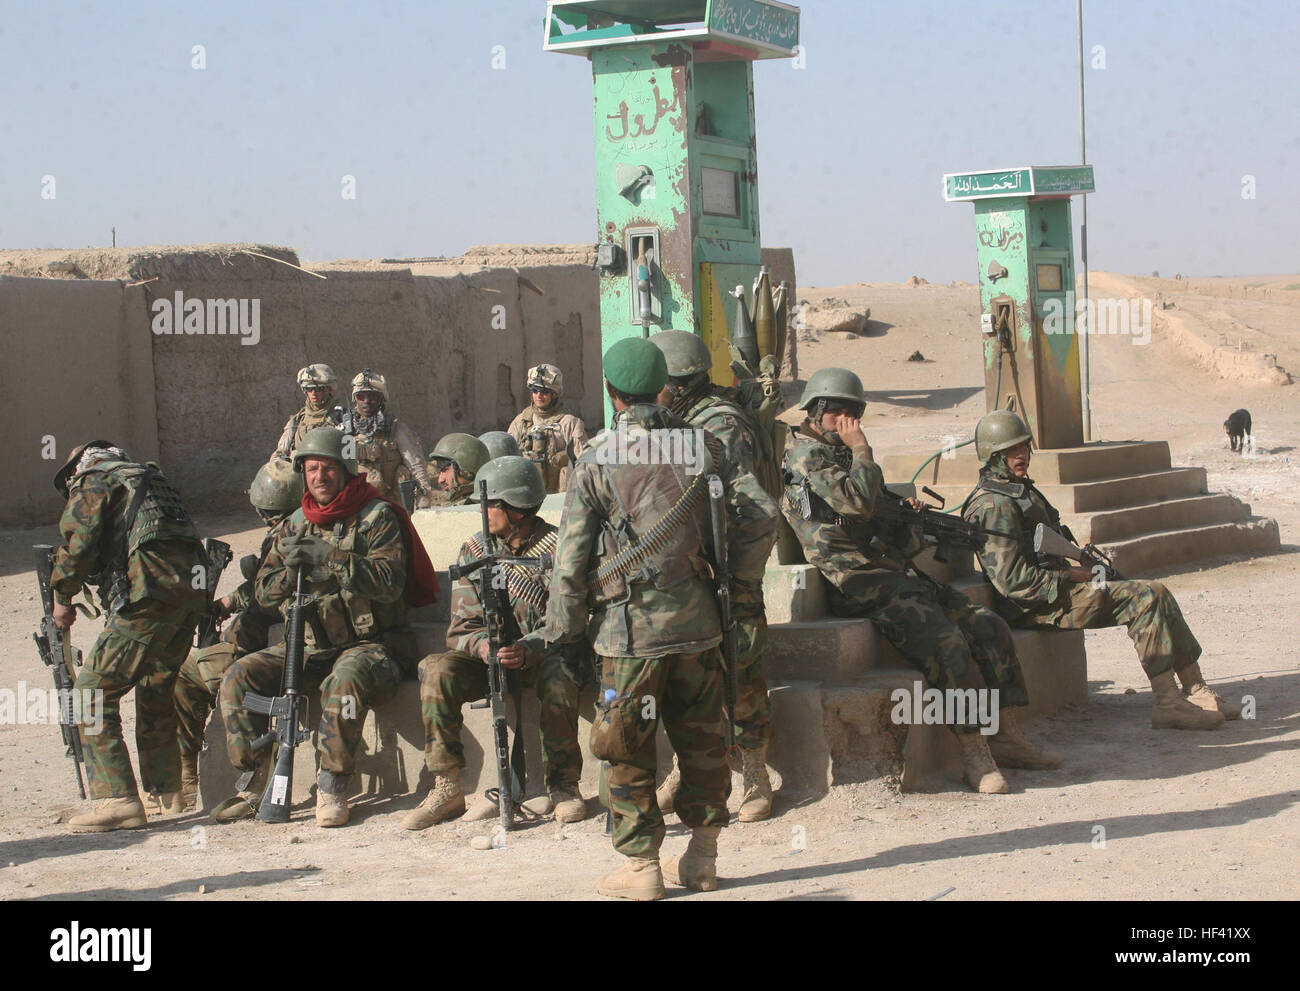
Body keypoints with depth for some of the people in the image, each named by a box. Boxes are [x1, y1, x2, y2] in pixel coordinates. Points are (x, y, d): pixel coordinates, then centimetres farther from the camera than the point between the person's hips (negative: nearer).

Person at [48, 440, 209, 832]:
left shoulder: (92, 480, 8)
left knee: (94, 691, -6)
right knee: (156, 690, 25)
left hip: (148, 594, -8)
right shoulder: (151, 477, 31)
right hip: (191, 592, 8)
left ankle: (119, 800, -15)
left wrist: (62, 597, 13)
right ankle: (165, 791, 31)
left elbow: (77, 542, -2)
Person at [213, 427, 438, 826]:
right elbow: (263, 590, 9)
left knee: (345, 681, -38)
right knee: (240, 677, -11)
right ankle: (252, 783, -5)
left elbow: (389, 581, -20)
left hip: (370, 644, -6)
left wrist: (331, 559, -29)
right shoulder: (297, 523, 12)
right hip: (311, 646, 6)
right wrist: (289, 574, -15)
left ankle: (332, 788, -27)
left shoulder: (376, 517, -5)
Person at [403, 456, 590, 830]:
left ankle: (564, 785, -18)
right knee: (439, 670, -25)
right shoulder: (475, 551, 4)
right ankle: (446, 788, -21)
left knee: (557, 676, -38)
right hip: (489, 656, 4)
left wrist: (527, 650, -36)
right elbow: (463, 626, -1)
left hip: (546, 654, -4)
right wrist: (483, 646, -26)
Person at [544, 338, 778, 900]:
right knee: (701, 738, 14)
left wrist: (565, 629, 5)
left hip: (631, 627, -4)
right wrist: (737, 577, 17)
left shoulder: (595, 462, -7)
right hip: (697, 620, 4)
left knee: (627, 749, 6)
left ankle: (641, 867, 8)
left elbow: (571, 557, -5)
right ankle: (701, 858, 19)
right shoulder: (702, 447, 3)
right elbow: (761, 516, 3)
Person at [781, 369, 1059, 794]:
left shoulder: (840, 453, 24)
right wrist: (860, 448, -7)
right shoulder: (806, 456, -7)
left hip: (897, 573, 10)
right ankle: (974, 753, -18)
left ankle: (1006, 738, 3)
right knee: (947, 644, -26)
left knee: (989, 626, 0)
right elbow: (859, 502, -21)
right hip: (860, 586, -10)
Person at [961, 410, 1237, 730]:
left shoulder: (1020, 488, 20)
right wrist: (1071, 577, -14)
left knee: (1156, 594, 4)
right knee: (1148, 597, -19)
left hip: (1057, 585, 11)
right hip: (1041, 606, -11)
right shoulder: (994, 505, -15)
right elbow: (1012, 581, -22)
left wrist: (1078, 571, 9)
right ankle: (1168, 704, -19)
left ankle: (1196, 691, 6)